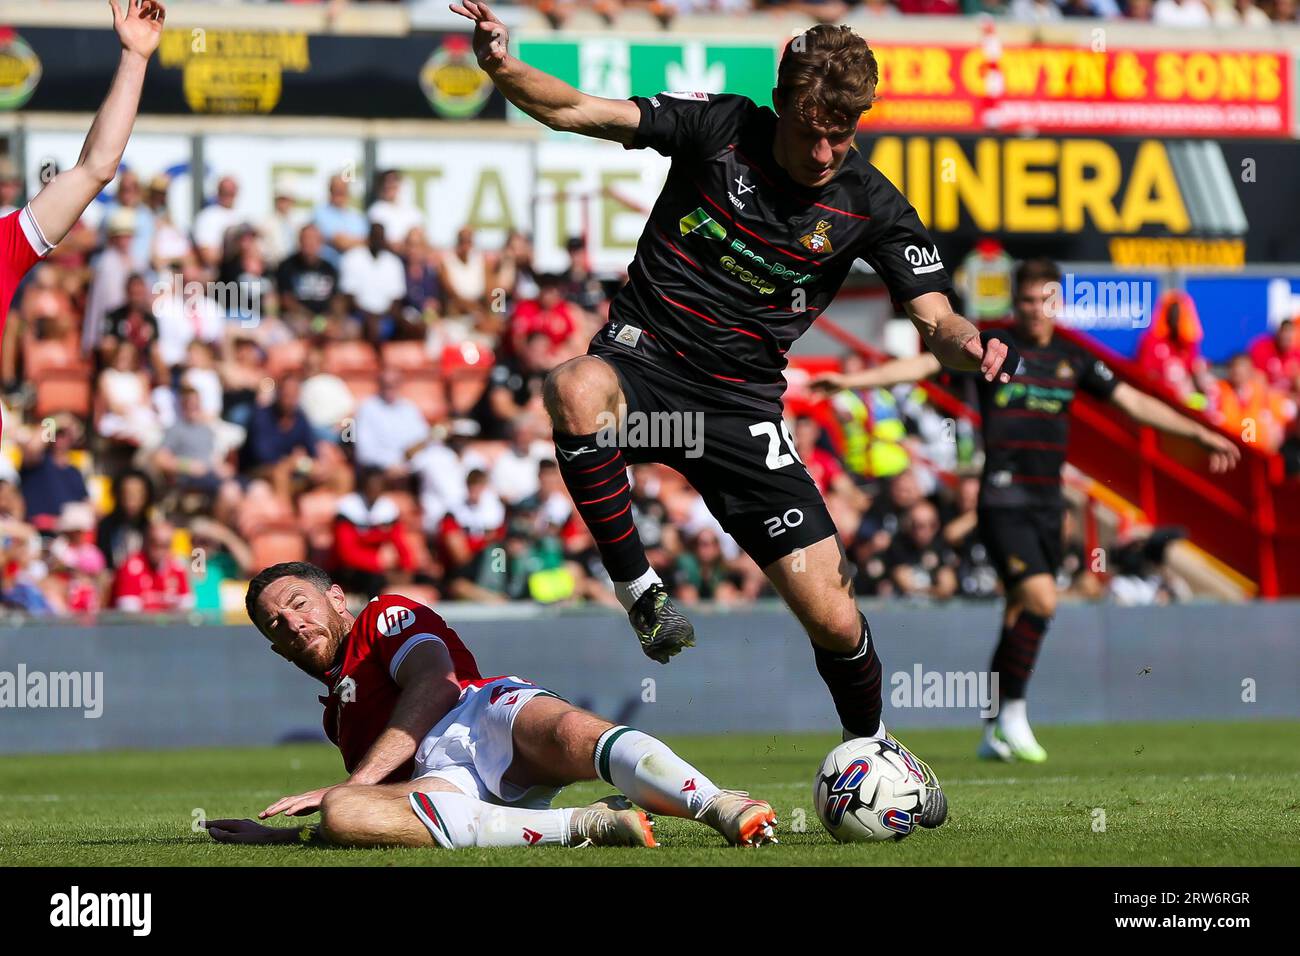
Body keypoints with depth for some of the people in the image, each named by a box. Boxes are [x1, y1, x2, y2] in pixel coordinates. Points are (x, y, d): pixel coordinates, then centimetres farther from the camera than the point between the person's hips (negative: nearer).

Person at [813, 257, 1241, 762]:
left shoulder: (1072, 361, 13)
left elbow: (1135, 402, 18)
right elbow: (921, 365, -7)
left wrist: (1201, 434, 16)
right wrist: (852, 380, -19)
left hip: (1048, 506, 5)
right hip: (1004, 498, -5)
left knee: (1022, 614, 7)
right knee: (1041, 597, -21)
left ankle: (994, 735, 16)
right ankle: (1013, 712, -9)